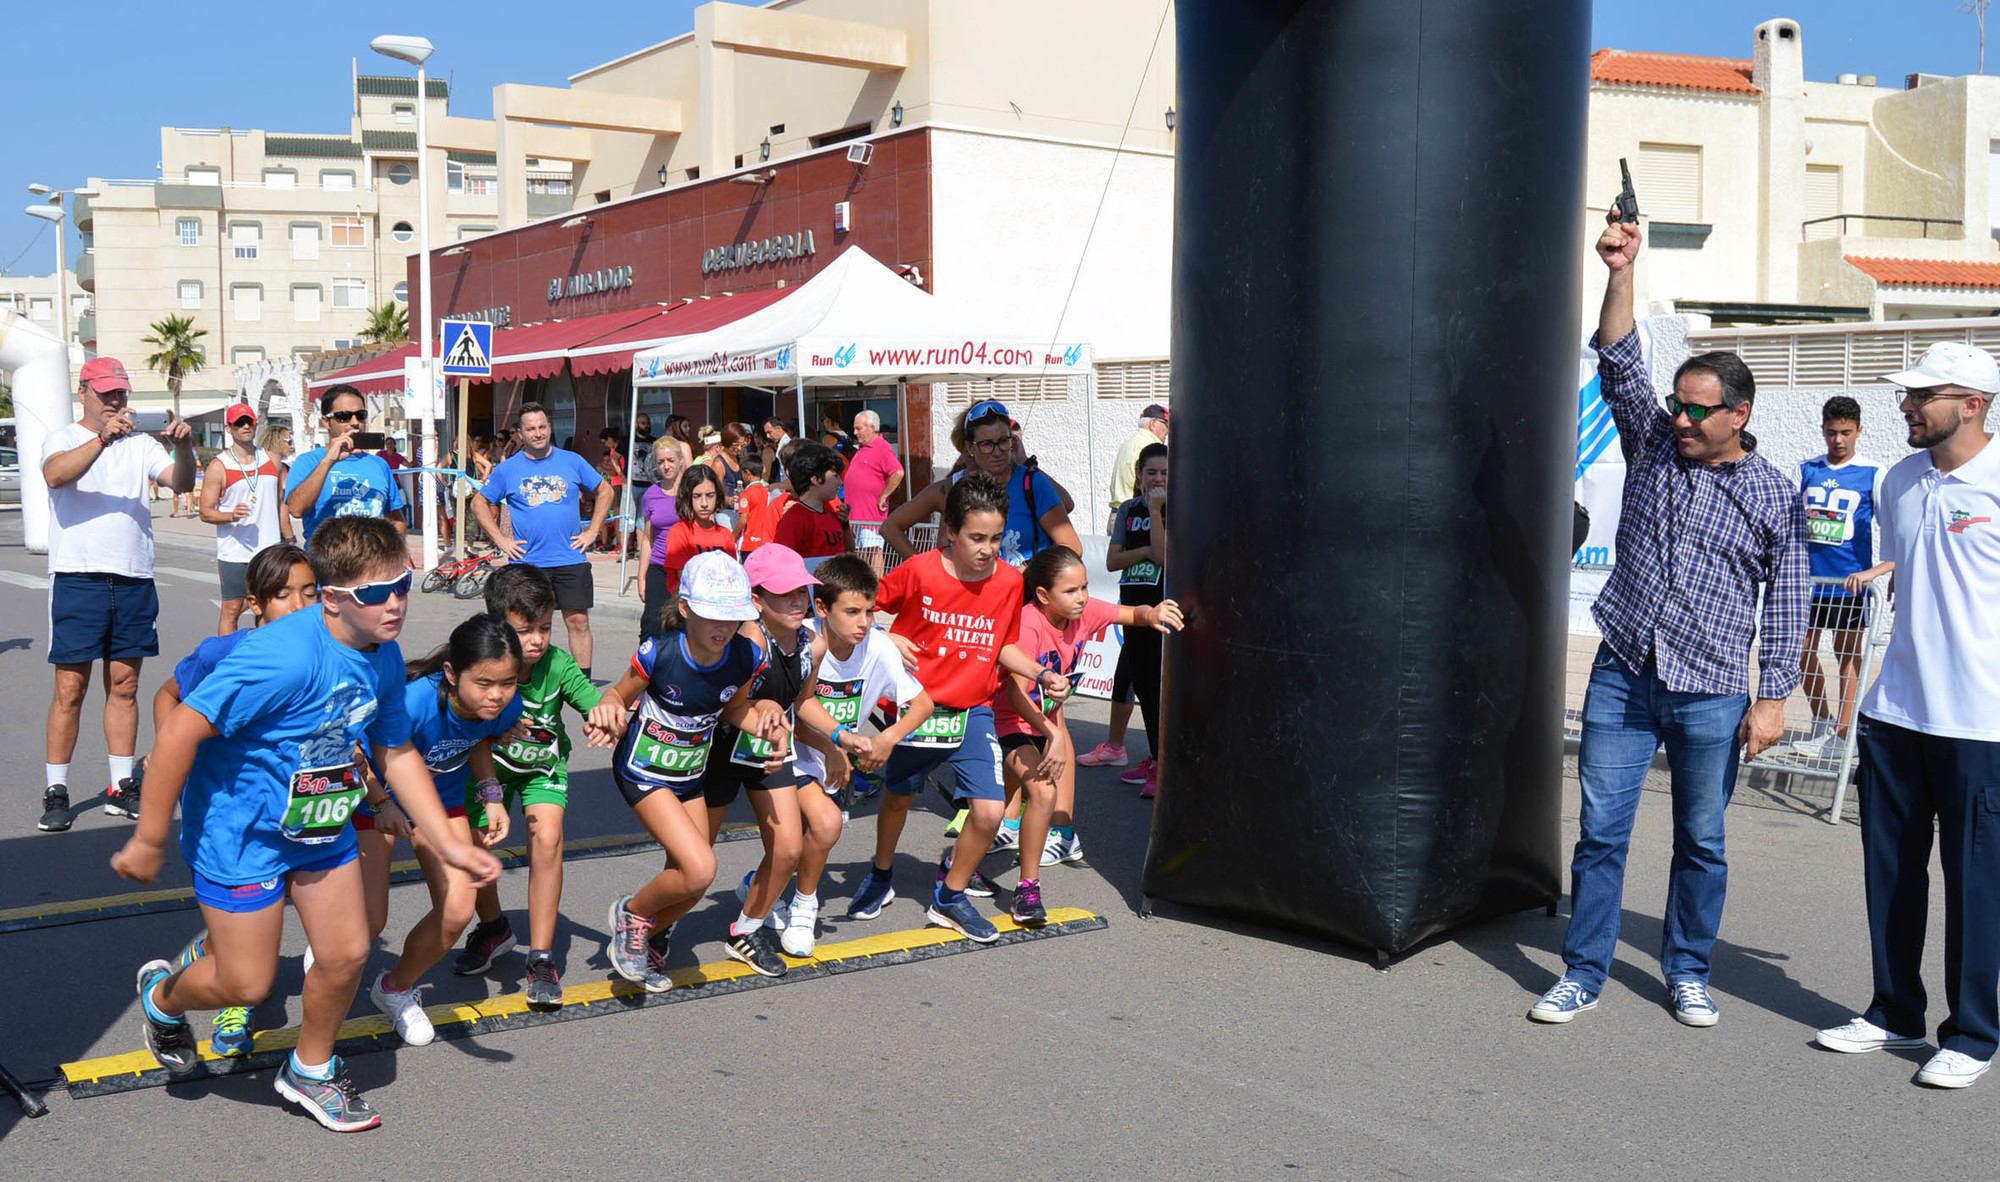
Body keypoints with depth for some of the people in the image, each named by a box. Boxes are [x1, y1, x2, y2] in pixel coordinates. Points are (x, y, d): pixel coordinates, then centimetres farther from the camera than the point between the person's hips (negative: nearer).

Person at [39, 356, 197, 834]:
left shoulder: (141, 445, 12)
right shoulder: (63, 439, 3)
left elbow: (180, 482, -3)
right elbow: (56, 474, -19)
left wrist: (184, 448, -23)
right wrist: (103, 438, -32)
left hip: (134, 579, 4)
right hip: (78, 576, -3)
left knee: (124, 686, 9)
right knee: (70, 688, -2)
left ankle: (121, 788, 15)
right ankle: (55, 792, 5)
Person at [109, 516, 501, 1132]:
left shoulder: (384, 656, -6)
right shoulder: (285, 656, -32)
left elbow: (398, 754, 7)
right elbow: (180, 730, -29)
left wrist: (450, 844, 4)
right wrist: (149, 841, -20)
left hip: (321, 822, 7)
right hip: (240, 827, -7)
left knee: (347, 954, 9)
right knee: (246, 984, 4)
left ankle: (310, 1070, 36)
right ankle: (163, 995, 39)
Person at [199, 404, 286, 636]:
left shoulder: (271, 460, 9)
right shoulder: (219, 466, -4)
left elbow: (283, 501, 14)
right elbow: (206, 512, -5)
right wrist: (232, 516, -23)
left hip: (270, 551, 4)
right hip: (234, 553, -4)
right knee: (232, 610, -1)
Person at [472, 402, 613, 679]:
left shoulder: (572, 461, 4)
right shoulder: (507, 469, 3)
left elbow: (605, 491, 13)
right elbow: (479, 504, 10)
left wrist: (591, 531, 4)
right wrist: (501, 540, 0)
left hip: (571, 561, 0)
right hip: (526, 563, 0)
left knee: (578, 621, -1)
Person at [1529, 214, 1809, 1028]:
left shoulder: (1774, 497, 0)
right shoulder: (1654, 446, 5)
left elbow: (1787, 604, 1)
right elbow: (1621, 365, -5)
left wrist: (1772, 699, -3)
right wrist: (1622, 273, -16)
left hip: (1711, 695, -1)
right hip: (1622, 677, 2)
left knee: (1701, 844, 9)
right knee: (1600, 832, 4)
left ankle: (1688, 974, 25)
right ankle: (1583, 973, 14)